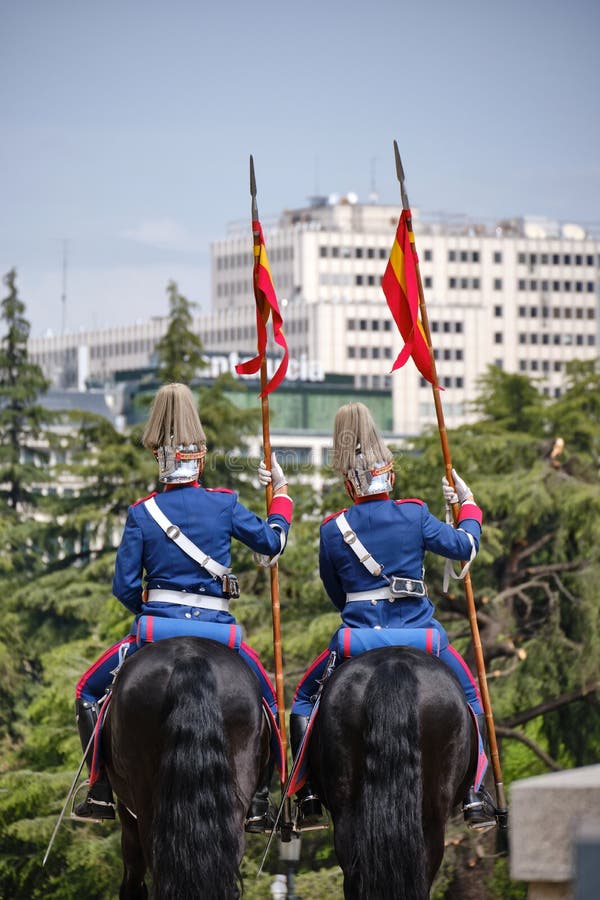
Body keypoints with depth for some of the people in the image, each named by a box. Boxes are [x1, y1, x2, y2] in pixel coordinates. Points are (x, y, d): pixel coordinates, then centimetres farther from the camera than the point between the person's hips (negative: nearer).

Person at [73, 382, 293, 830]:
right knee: (265, 700, 21)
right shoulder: (224, 504, -3)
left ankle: (104, 791, 8)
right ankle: (258, 801, 12)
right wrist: (282, 492, 25)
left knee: (90, 692, 17)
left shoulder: (142, 513, -3)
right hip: (218, 627, 1)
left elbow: (125, 585, -2)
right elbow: (272, 541, 9)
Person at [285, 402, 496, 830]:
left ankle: (308, 794, 10)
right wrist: (468, 504, 22)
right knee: (467, 697, 20)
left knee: (305, 699, 21)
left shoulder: (332, 530, -1)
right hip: (418, 631, 0)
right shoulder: (415, 516, -4)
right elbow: (465, 545, 4)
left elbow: (335, 593, 11)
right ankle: (475, 797, 9)